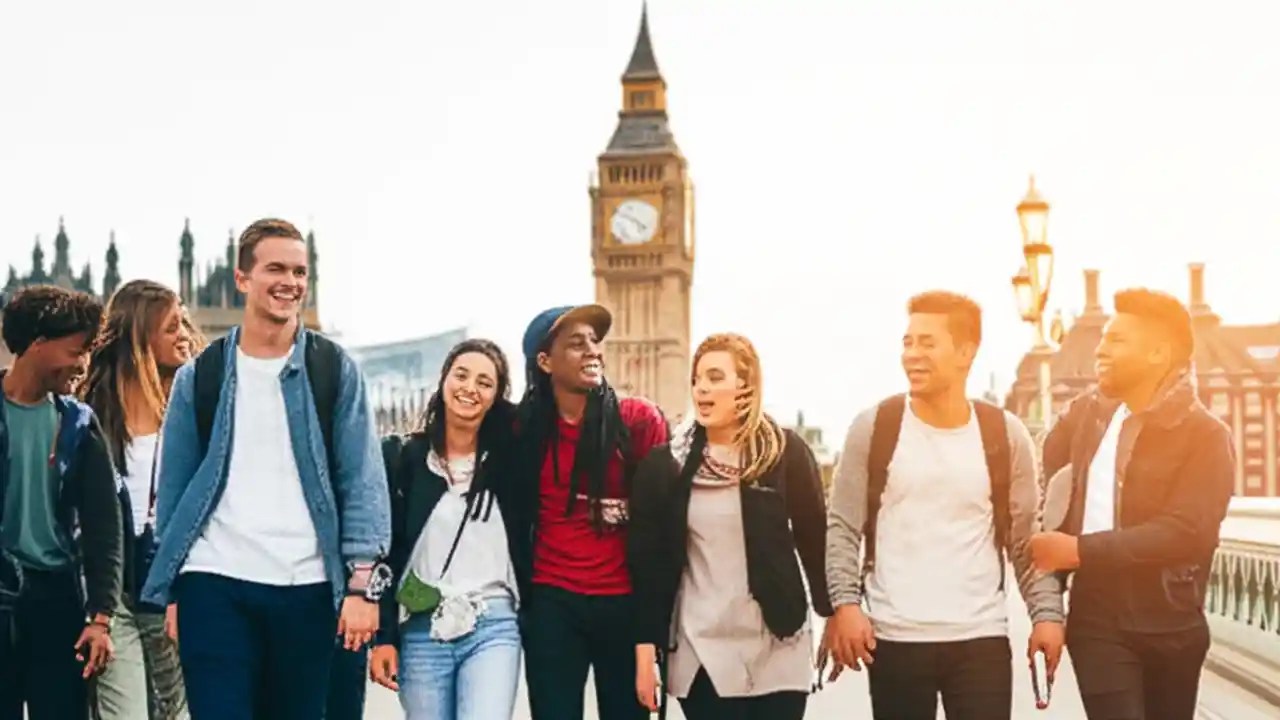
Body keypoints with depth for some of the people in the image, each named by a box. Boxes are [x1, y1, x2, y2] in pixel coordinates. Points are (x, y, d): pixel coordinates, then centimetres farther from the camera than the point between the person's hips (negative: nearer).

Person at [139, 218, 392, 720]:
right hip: (215, 584, 0)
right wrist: (169, 591, 3)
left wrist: (363, 582, -9)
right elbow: (173, 488, 8)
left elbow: (363, 482, 0)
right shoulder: (199, 376, 6)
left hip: (307, 587, 0)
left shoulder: (336, 371, 4)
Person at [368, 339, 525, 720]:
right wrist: (384, 637, 0)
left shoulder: (508, 458, 5)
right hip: (422, 632, 1)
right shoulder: (408, 458, 4)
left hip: (493, 628, -1)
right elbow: (388, 552, 4)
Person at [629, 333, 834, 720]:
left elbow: (815, 540, 2)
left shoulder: (786, 452, -3)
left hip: (776, 653, -1)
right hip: (699, 654, 1)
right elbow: (647, 563, 0)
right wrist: (645, 651, -2)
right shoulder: (664, 464, 0)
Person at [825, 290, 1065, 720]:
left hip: (981, 639, 0)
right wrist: (845, 603, -10)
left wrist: (1047, 613, -3)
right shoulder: (873, 428, 0)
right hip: (894, 638, 0)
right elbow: (842, 528, 1)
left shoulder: (1005, 435, 3)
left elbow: (1026, 537, 6)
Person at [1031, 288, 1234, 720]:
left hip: (1170, 625, -2)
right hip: (1098, 619, 2)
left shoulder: (1206, 436, -9)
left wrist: (1080, 550, -22)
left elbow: (1186, 532, -22)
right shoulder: (1088, 413, 5)